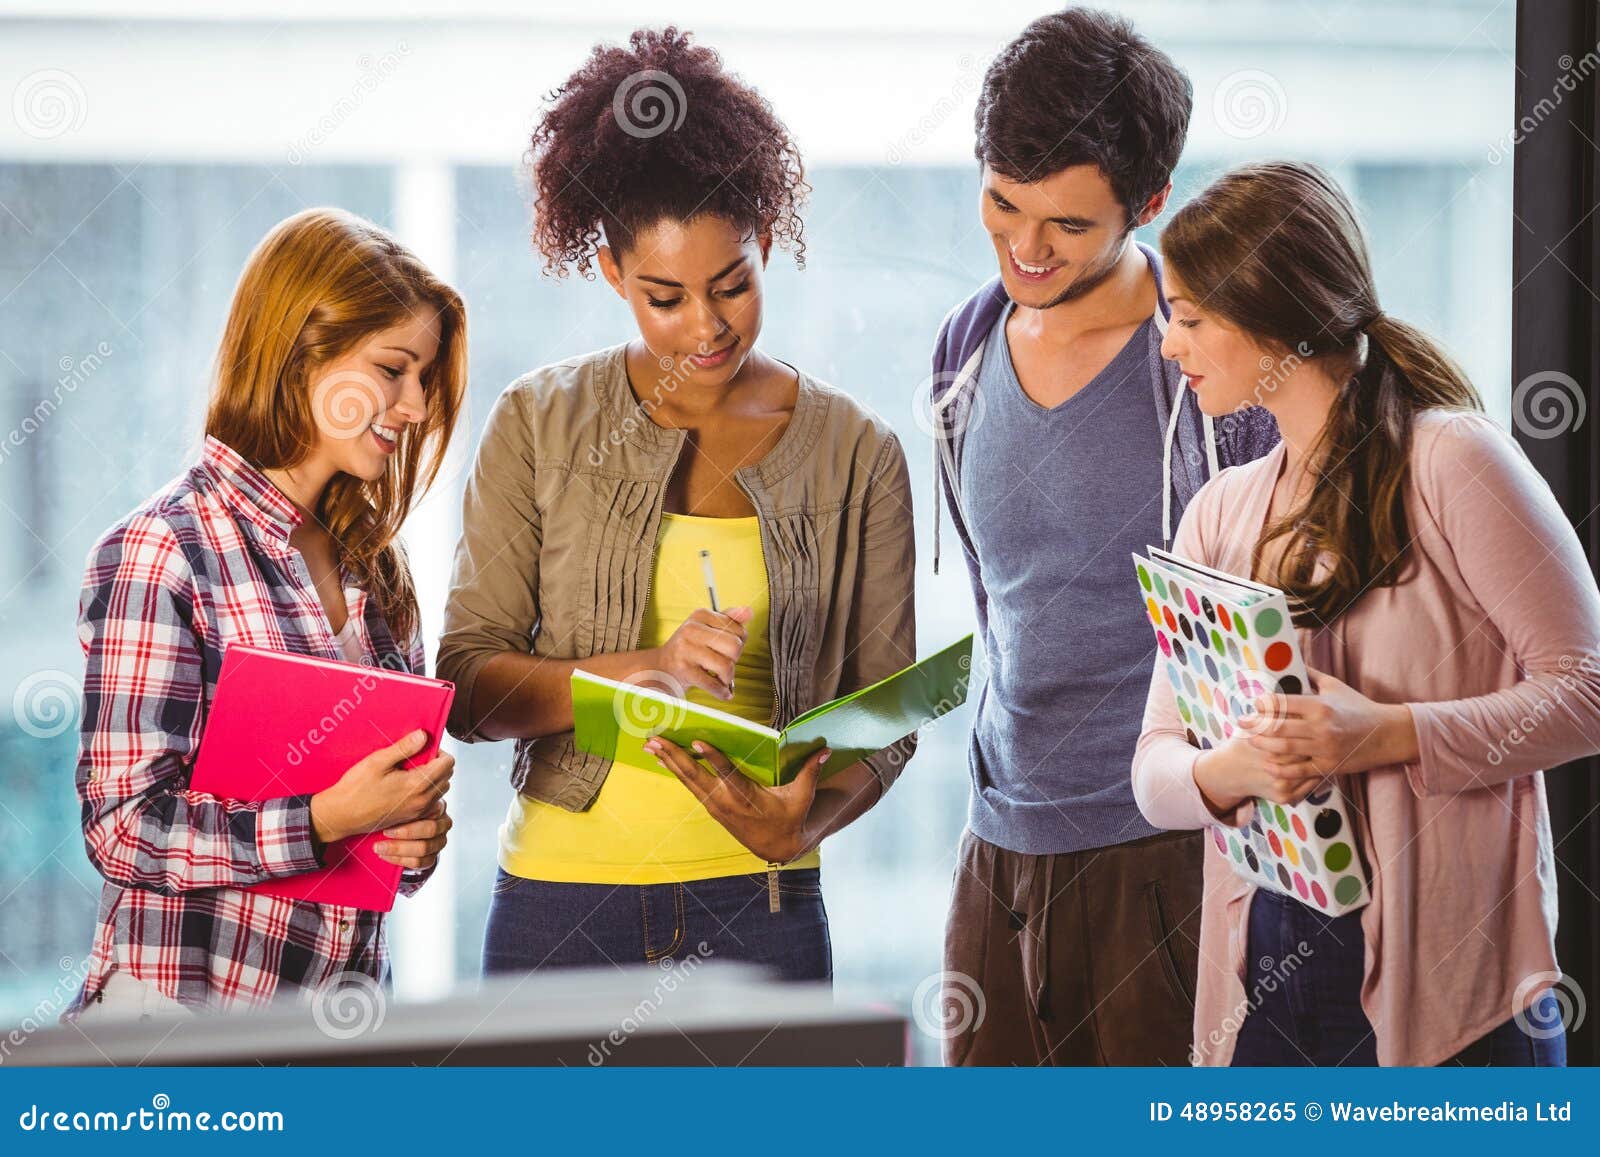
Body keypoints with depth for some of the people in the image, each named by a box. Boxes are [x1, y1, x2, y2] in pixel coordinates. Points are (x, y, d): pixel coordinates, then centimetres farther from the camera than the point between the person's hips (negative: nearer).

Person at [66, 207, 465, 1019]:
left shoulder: (369, 561, 11)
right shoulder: (159, 554, -12)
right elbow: (123, 829, -16)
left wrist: (414, 832, -4)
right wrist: (325, 820, -27)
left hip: (348, 983, 7)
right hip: (186, 995, -7)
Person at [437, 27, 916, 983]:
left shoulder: (857, 455, 4)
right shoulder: (539, 426, 3)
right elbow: (466, 680, -2)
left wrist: (811, 816, -14)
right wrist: (644, 670, -19)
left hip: (758, 911, 0)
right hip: (563, 902, 0)